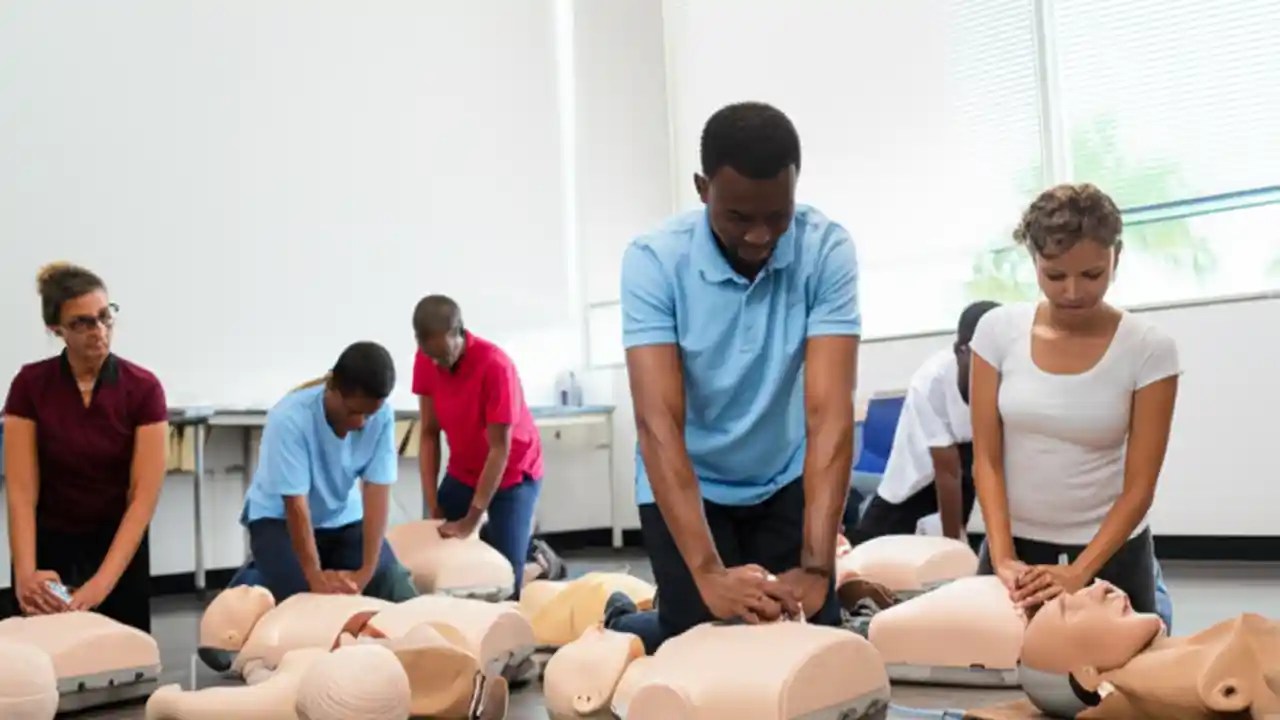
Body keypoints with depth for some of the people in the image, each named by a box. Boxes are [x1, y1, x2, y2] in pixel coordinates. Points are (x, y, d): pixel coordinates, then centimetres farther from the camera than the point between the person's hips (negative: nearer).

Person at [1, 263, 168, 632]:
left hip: (119, 548, 0)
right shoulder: (30, 386, -10)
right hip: (49, 548, 1)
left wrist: (101, 584, -26)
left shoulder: (143, 388, -13)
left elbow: (144, 497, -17)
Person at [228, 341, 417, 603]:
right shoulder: (290, 419, -31)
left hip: (343, 517, 3)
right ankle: (249, 581, 10)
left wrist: (367, 571, -28)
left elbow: (377, 492, -22)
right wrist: (315, 576, -32)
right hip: (280, 518, -3)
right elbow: (296, 505, -29)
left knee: (399, 596, -11)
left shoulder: (382, 415, -21)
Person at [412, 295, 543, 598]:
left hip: (513, 473, -5)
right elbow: (429, 433, -9)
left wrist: (471, 521, -24)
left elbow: (499, 449, -25)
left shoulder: (495, 365, -29)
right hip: (463, 471, 5)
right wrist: (432, 504, -15)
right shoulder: (425, 360, -13)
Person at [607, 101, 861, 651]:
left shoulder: (826, 249, -22)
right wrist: (708, 573, -43)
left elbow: (830, 410, -29)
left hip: (785, 480, 2)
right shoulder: (654, 260, -25)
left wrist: (815, 566, -40)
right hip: (687, 484, -2)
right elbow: (658, 420, -32)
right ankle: (624, 624, 24)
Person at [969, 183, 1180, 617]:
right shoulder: (998, 331, -7)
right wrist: (1002, 557, -16)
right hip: (1016, 546, 1)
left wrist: (1078, 573, -21)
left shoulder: (1149, 350, -11)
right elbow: (987, 459, -6)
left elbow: (1139, 487, -11)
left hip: (1110, 555, -1)